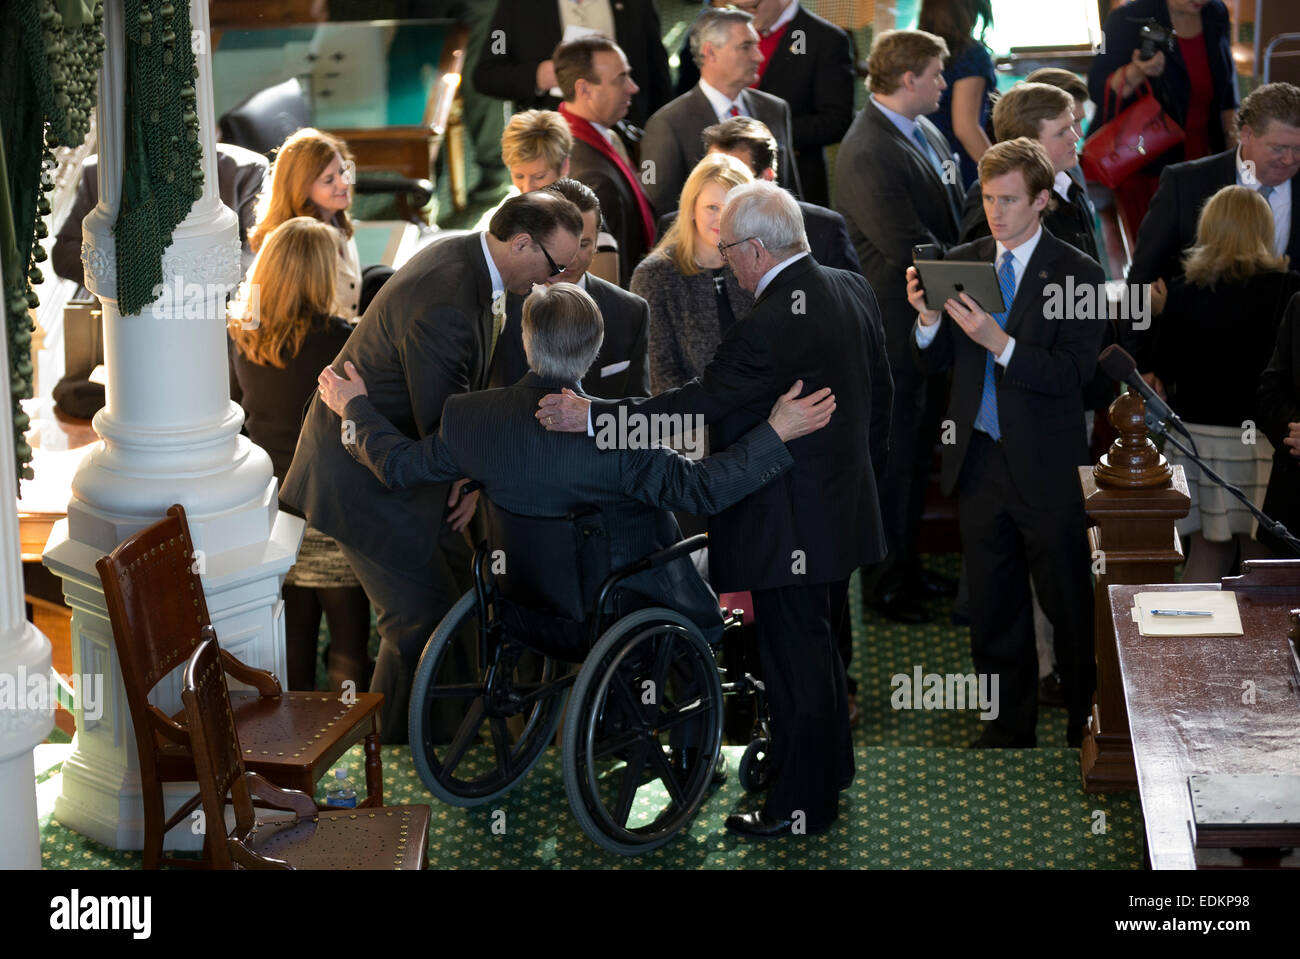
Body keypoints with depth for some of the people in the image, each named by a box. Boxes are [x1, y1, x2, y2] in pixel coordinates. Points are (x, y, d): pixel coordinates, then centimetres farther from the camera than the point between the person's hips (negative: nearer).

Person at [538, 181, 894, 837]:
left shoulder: (767, 328, -28)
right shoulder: (853, 291, 1)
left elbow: (694, 407, -28)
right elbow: (879, 394, 12)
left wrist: (593, 415, -26)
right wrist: (866, 463, 26)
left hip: (792, 529, -10)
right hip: (845, 507, 10)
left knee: (794, 659, 4)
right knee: (819, 642, 25)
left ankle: (802, 804, 17)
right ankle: (832, 764, 42)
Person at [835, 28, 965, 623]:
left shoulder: (926, 135, 9)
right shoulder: (868, 155, -23)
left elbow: (953, 220, 18)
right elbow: (910, 249, -26)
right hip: (897, 328, -10)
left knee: (918, 456, 20)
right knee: (894, 462, 3)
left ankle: (908, 569, 34)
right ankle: (885, 586, 17)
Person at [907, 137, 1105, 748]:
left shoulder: (1078, 274, -7)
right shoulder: (960, 262, 6)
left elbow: (1073, 372, -17)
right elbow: (934, 361, 6)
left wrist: (999, 341, -29)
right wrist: (928, 319, -15)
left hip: (1047, 468, -4)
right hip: (979, 461, 4)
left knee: (1067, 601, 5)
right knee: (992, 605, 13)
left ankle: (1087, 721, 21)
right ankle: (1010, 725, 25)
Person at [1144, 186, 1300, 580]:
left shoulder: (1185, 289, -1)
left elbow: (1165, 370, 4)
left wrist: (1159, 315, 19)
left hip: (1195, 430, 3)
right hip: (1257, 436, -3)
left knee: (1208, 549, 12)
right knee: (1262, 555, 3)